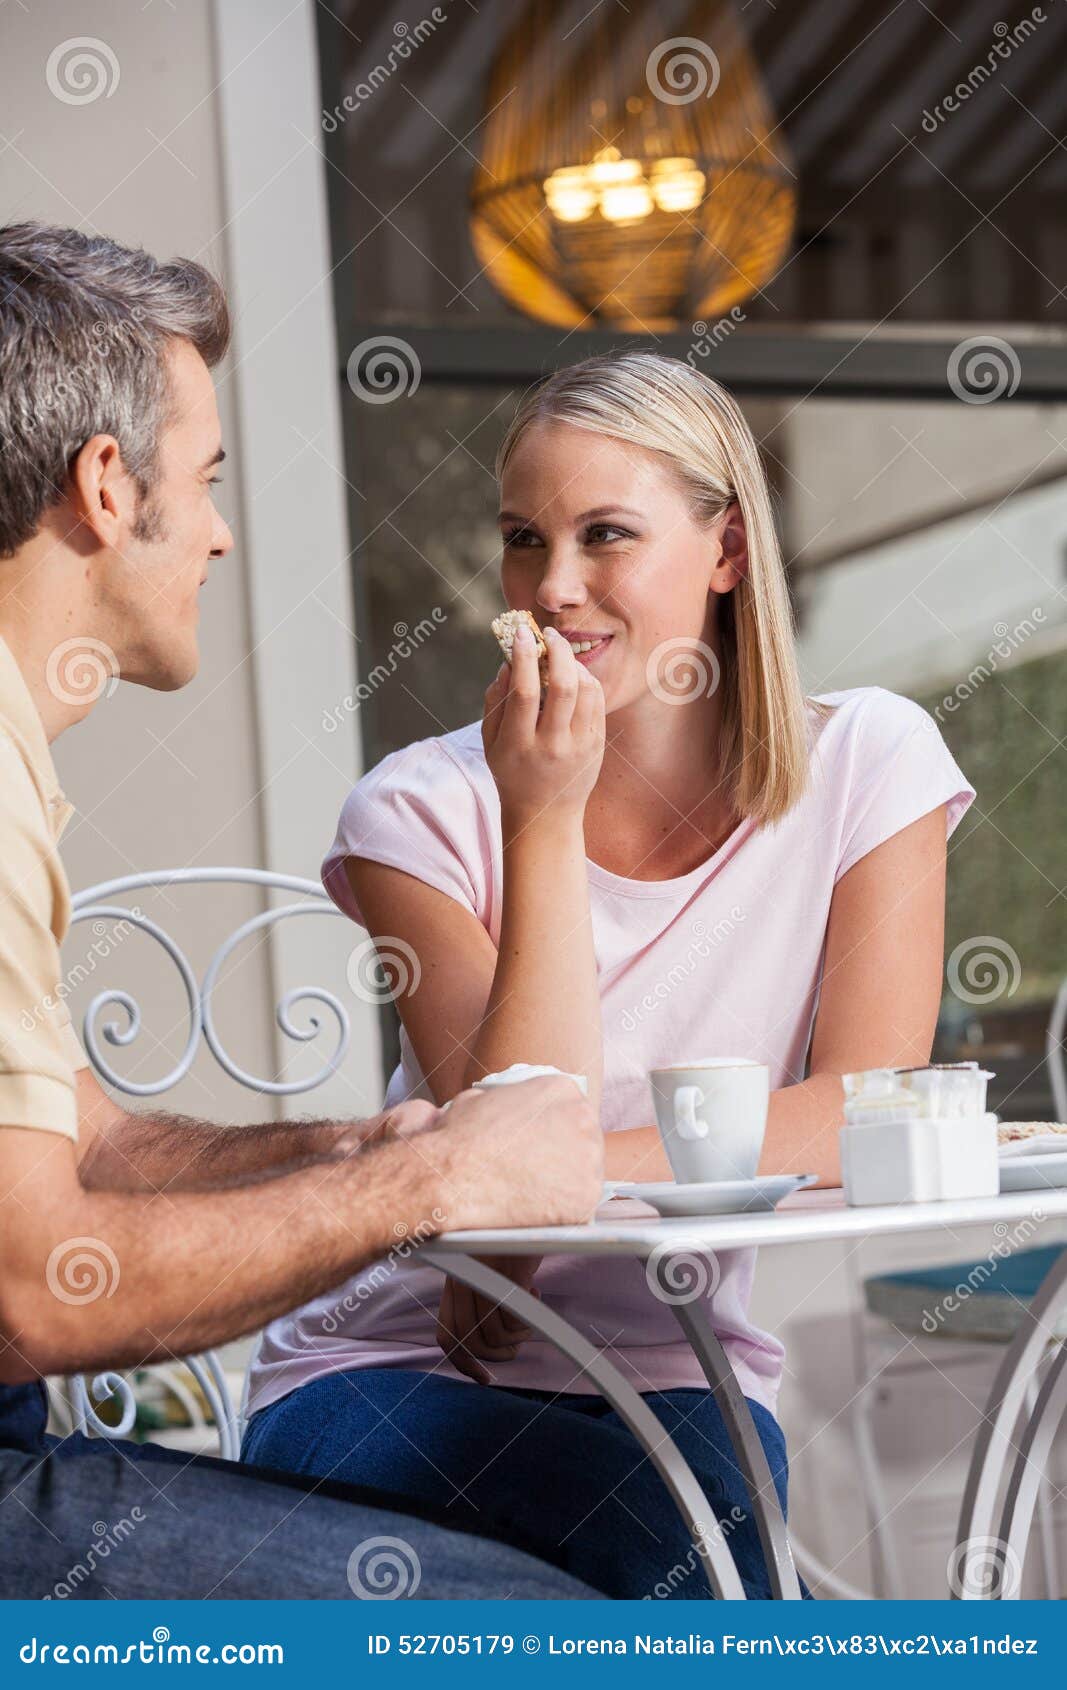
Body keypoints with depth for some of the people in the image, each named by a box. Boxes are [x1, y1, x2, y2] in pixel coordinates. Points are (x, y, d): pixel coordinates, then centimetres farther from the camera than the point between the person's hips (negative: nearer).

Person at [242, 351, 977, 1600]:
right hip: (391, 1368, -2)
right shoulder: (423, 808, -7)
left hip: (674, 1375, 2)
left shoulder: (863, 761, -3)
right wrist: (543, 820, -23)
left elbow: (865, 1114, -11)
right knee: (685, 1549, -33)